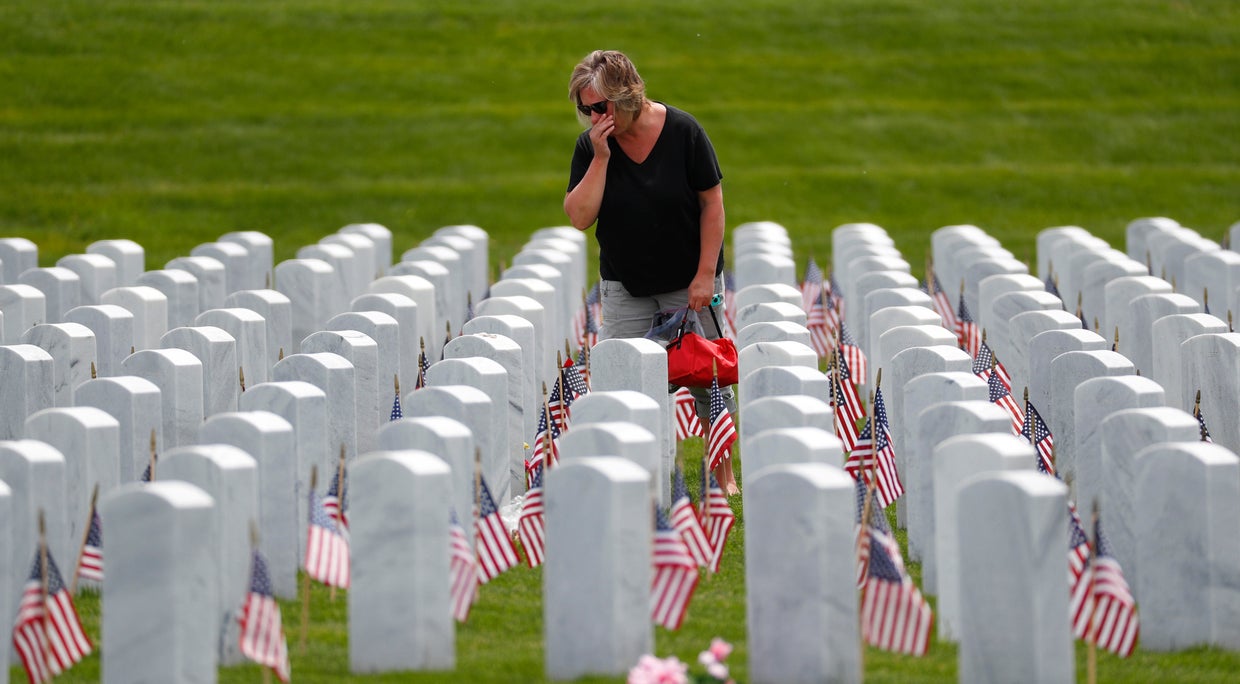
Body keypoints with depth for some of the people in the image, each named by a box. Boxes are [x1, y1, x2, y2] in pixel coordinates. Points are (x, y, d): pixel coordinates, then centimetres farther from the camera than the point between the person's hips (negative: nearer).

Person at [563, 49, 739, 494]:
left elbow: (712, 202, -8)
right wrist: (601, 158, -22)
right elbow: (579, 217, -13)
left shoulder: (682, 131, -14)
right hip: (624, 286, 2)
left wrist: (706, 274, -12)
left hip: (688, 281, -2)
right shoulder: (590, 146, -7)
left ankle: (724, 475, 15)